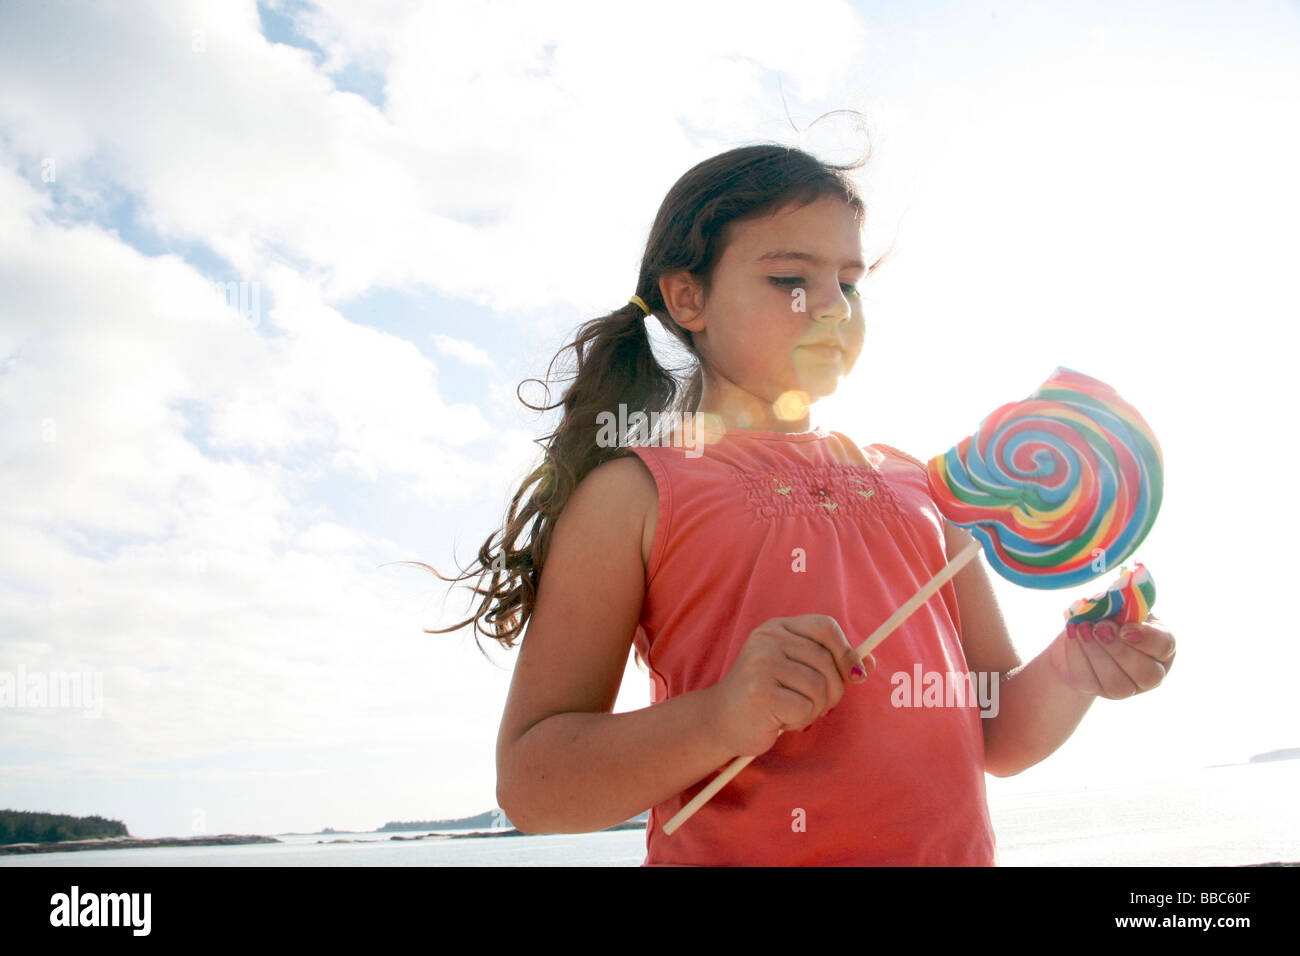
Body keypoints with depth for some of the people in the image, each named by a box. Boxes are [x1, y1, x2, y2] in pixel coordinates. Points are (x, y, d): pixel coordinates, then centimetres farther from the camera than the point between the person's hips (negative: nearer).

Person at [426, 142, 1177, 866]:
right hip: (733, 849, -3)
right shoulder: (634, 492, -3)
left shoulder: (917, 483, 10)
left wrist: (1071, 674, -6)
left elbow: (996, 738, 14)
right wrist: (721, 719, -23)